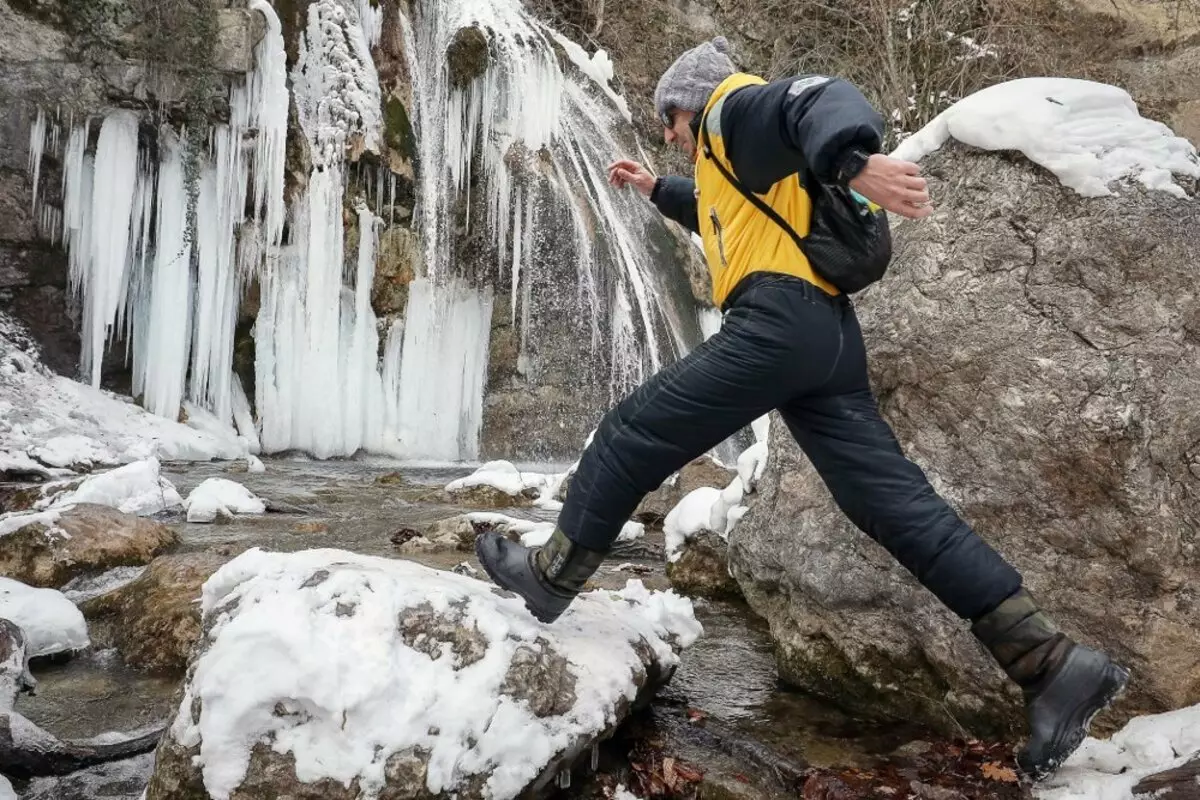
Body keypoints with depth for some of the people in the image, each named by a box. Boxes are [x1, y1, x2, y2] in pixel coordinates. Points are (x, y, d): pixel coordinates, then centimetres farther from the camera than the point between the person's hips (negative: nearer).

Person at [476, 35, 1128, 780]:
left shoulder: (736, 107, 6)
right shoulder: (739, 163, 33)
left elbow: (820, 98, -16)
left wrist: (855, 160, -37)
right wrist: (657, 189, 61)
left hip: (778, 323, -9)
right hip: (829, 335, 9)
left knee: (631, 437, 5)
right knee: (901, 503, 0)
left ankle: (552, 574, 19)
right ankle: (1056, 663, -4)